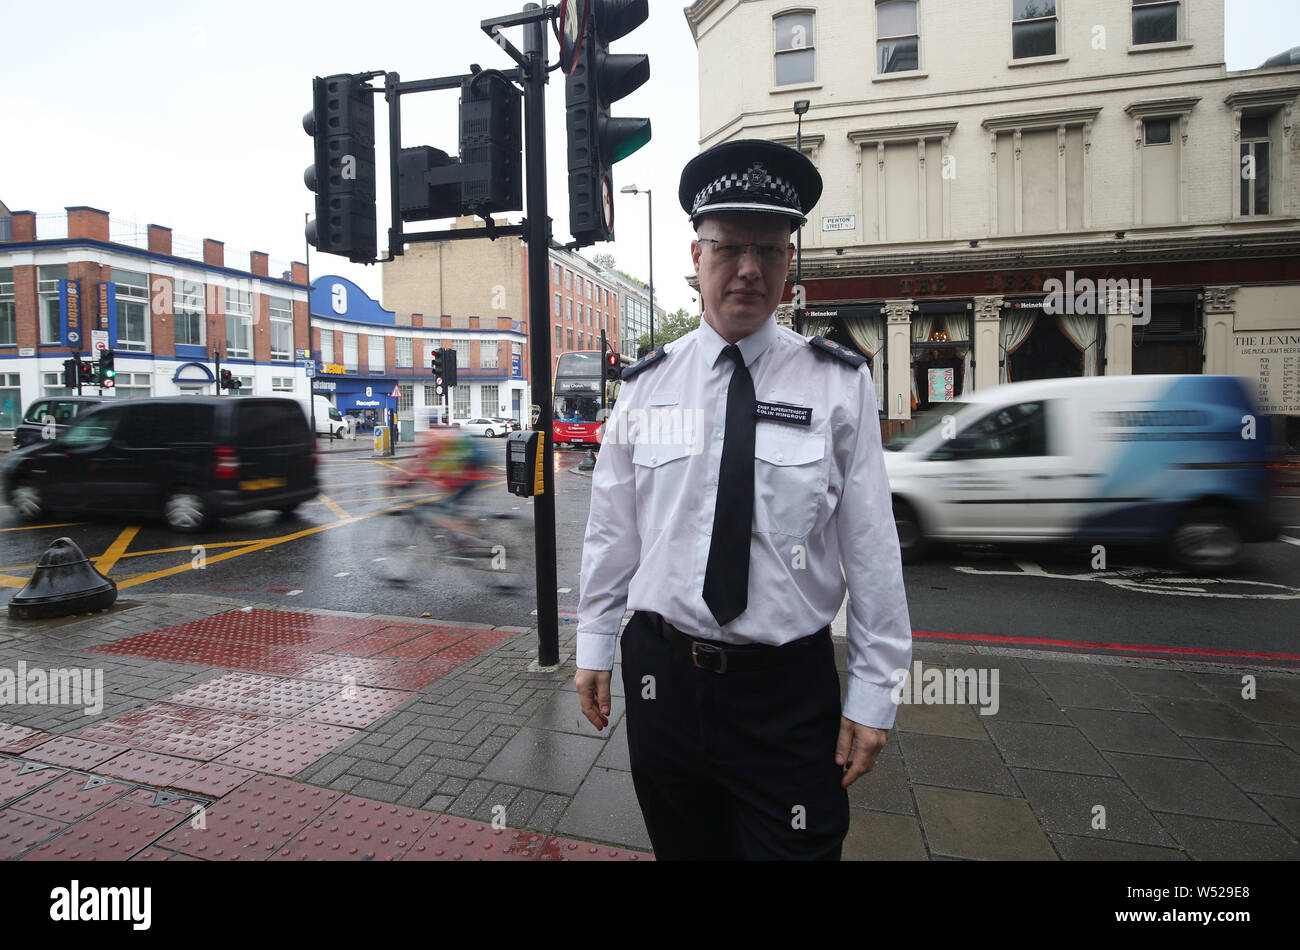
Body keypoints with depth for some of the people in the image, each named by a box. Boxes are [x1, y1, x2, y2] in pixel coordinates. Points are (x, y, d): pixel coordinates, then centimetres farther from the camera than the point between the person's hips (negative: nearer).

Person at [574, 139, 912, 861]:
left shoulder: (840, 383, -6)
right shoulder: (645, 385, 0)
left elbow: (871, 547, -5)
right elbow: (611, 530, 4)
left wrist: (873, 695, -4)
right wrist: (593, 648, 7)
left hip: (791, 692, -2)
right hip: (662, 673, 3)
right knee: (681, 845, 21)